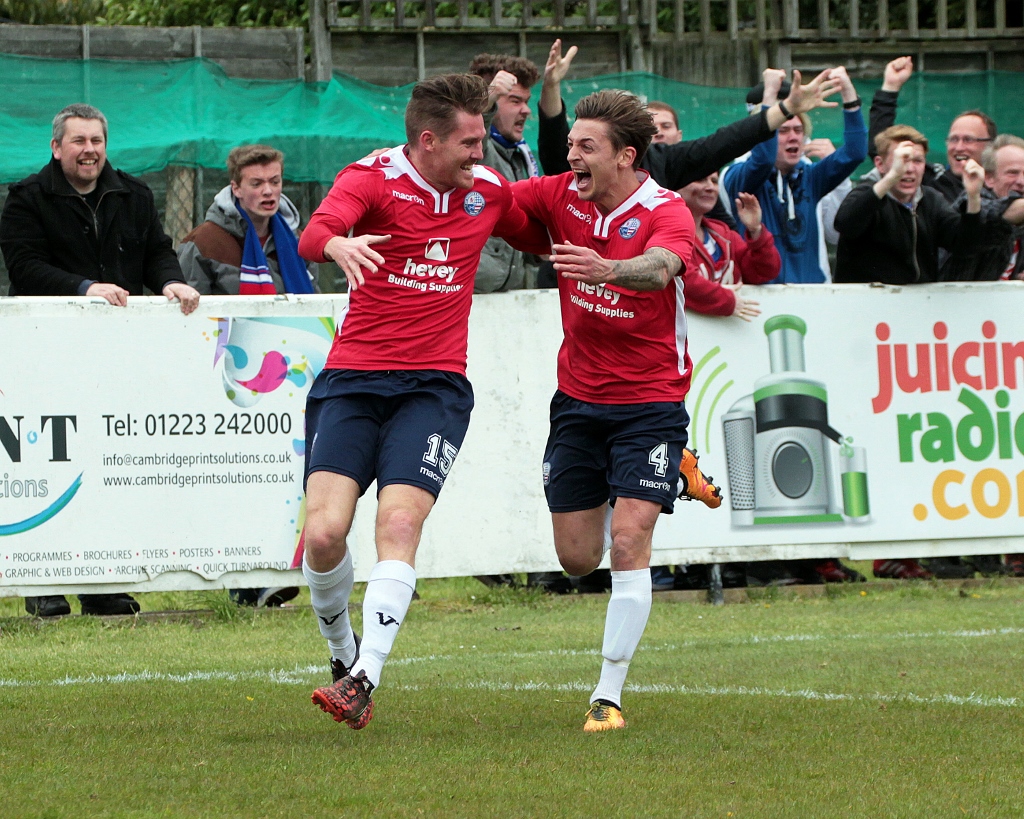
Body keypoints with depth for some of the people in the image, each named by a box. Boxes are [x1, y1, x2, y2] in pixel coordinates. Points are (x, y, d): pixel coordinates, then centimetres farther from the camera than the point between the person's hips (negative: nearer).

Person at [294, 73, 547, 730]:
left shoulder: (489, 190, 9)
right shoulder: (374, 178, -4)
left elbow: (547, 239, 30)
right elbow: (313, 237, -24)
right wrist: (339, 244, -46)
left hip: (435, 385, 1)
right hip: (353, 379, -1)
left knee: (400, 523, -19)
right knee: (324, 532, -13)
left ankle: (365, 677, -21)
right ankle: (343, 652, 14)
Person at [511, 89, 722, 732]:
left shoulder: (667, 213, -18)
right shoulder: (560, 196, -2)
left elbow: (658, 268, -39)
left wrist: (605, 267, -60)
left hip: (650, 398, -5)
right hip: (578, 399, 5)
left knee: (628, 544, -16)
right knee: (578, 557, 9)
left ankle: (609, 695, -8)